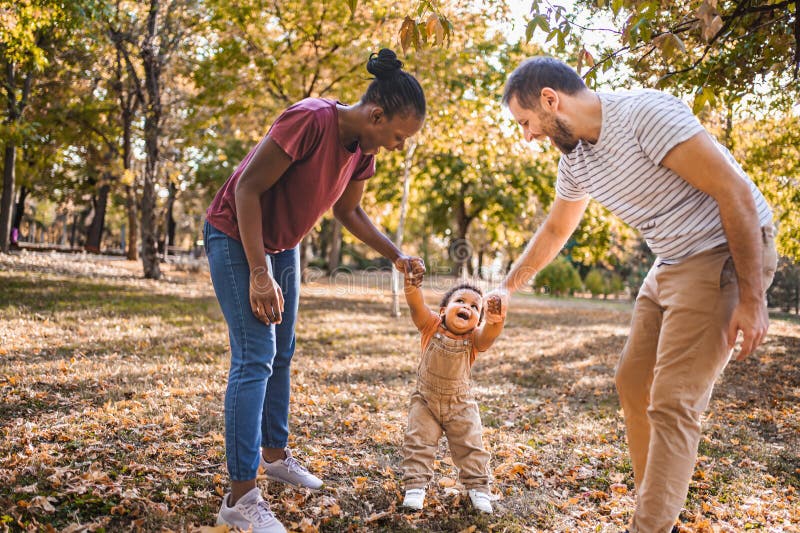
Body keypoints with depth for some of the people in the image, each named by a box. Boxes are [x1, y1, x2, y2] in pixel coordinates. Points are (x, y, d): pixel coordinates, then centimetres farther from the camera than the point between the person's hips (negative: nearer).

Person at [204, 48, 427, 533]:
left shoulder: (363, 149, -4)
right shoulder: (311, 120, -30)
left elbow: (349, 211, 11)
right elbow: (248, 188, -27)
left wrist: (397, 257, 4)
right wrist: (259, 274, -28)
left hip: (283, 245, 9)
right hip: (236, 237, -8)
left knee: (281, 353, 14)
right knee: (255, 357, -14)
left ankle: (275, 454, 31)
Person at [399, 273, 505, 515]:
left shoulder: (475, 338, -18)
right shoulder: (432, 326, -17)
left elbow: (489, 333, -41)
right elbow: (417, 306, -34)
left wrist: (495, 319, -65)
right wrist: (412, 285, -55)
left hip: (460, 404, 0)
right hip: (425, 400, 0)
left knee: (470, 446, 6)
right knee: (418, 443, -1)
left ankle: (477, 486, 22)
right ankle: (415, 485, 10)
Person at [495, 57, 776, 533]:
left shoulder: (646, 113, -21)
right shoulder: (575, 159, 5)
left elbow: (736, 192, -22)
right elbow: (554, 232, 23)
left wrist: (751, 299, -21)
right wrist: (507, 288, 28)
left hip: (726, 254, -9)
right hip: (672, 263, 9)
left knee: (673, 404, -11)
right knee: (633, 385, 12)